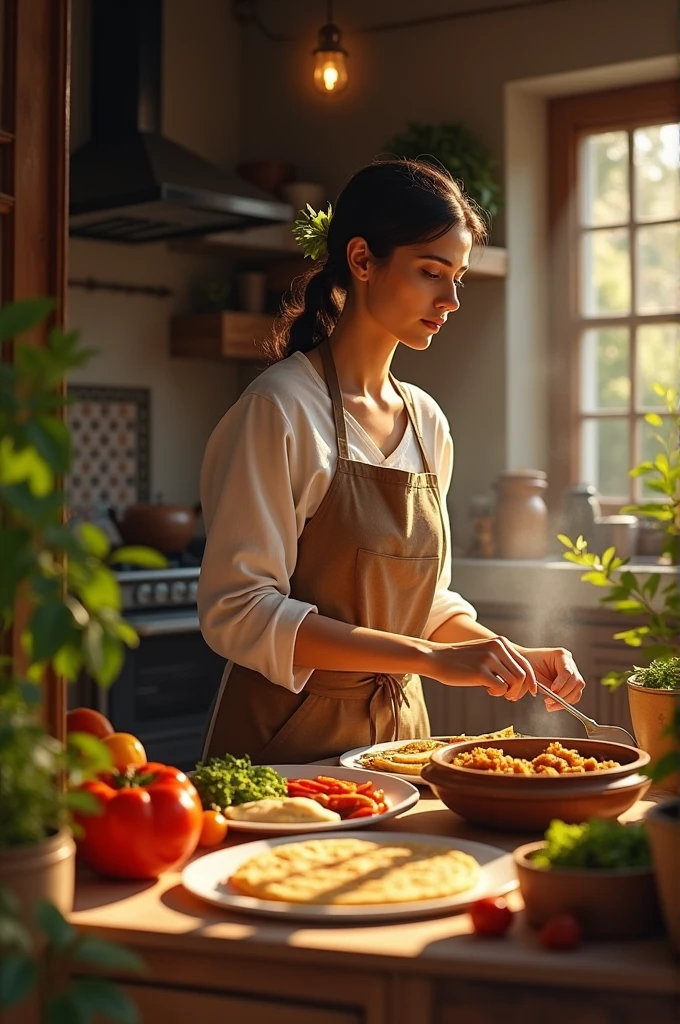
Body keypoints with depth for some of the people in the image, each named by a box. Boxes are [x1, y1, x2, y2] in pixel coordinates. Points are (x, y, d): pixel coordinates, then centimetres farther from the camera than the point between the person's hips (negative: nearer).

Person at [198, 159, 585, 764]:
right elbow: (237, 612, -22)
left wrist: (512, 656, -2)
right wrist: (429, 657, -26)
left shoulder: (428, 422, 6)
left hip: (399, 731, 6)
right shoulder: (280, 408, -15)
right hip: (291, 739, -6)